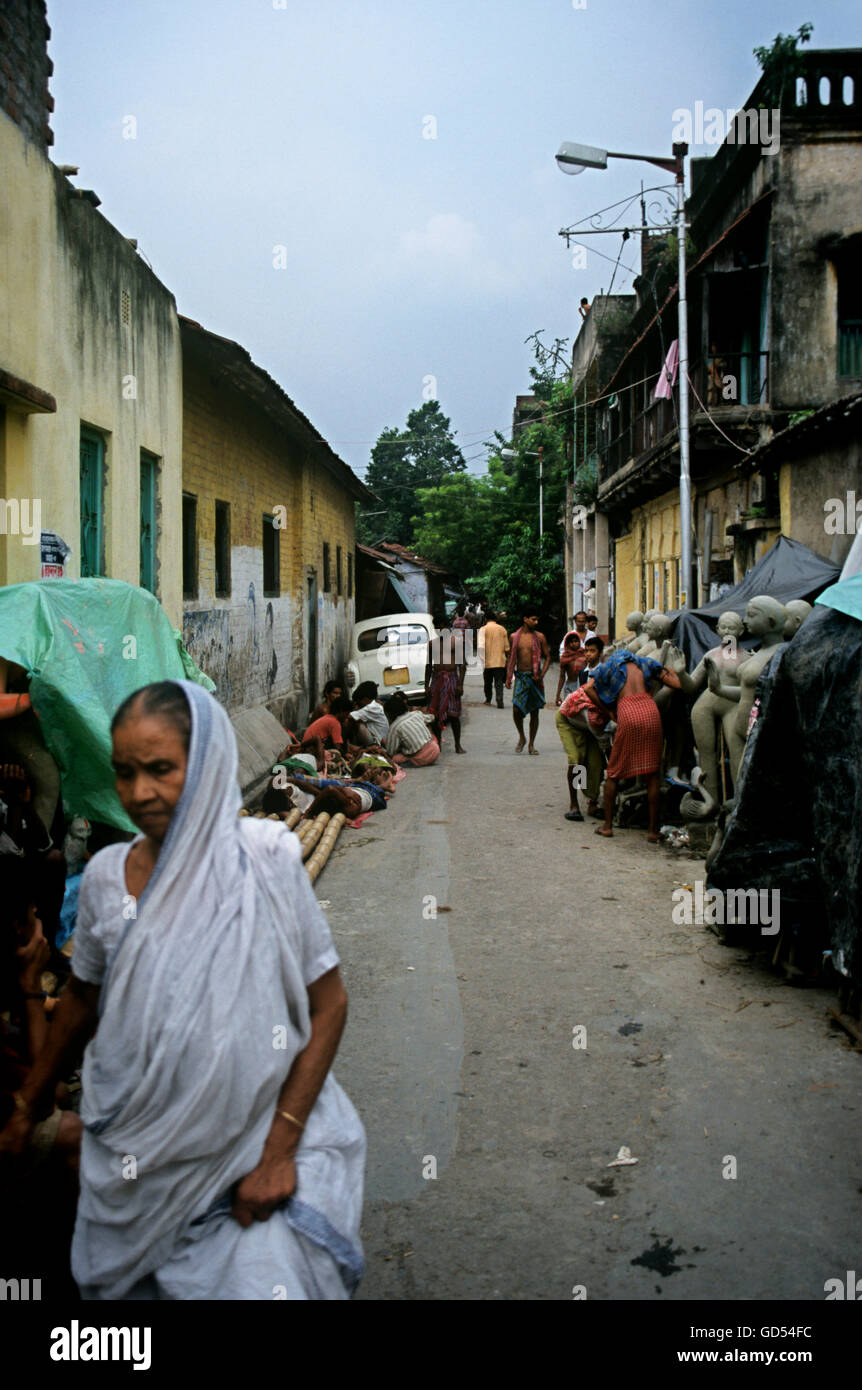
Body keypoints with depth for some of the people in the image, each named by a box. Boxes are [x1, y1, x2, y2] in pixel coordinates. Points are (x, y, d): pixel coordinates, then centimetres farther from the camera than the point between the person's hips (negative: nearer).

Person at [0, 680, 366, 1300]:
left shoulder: (265, 862, -13)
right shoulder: (106, 875, -3)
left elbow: (328, 1001, -10)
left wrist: (279, 1150, -14)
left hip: (251, 1140, -3)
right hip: (135, 1153, 4)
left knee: (264, 1280, -9)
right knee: (124, 1284, 14)